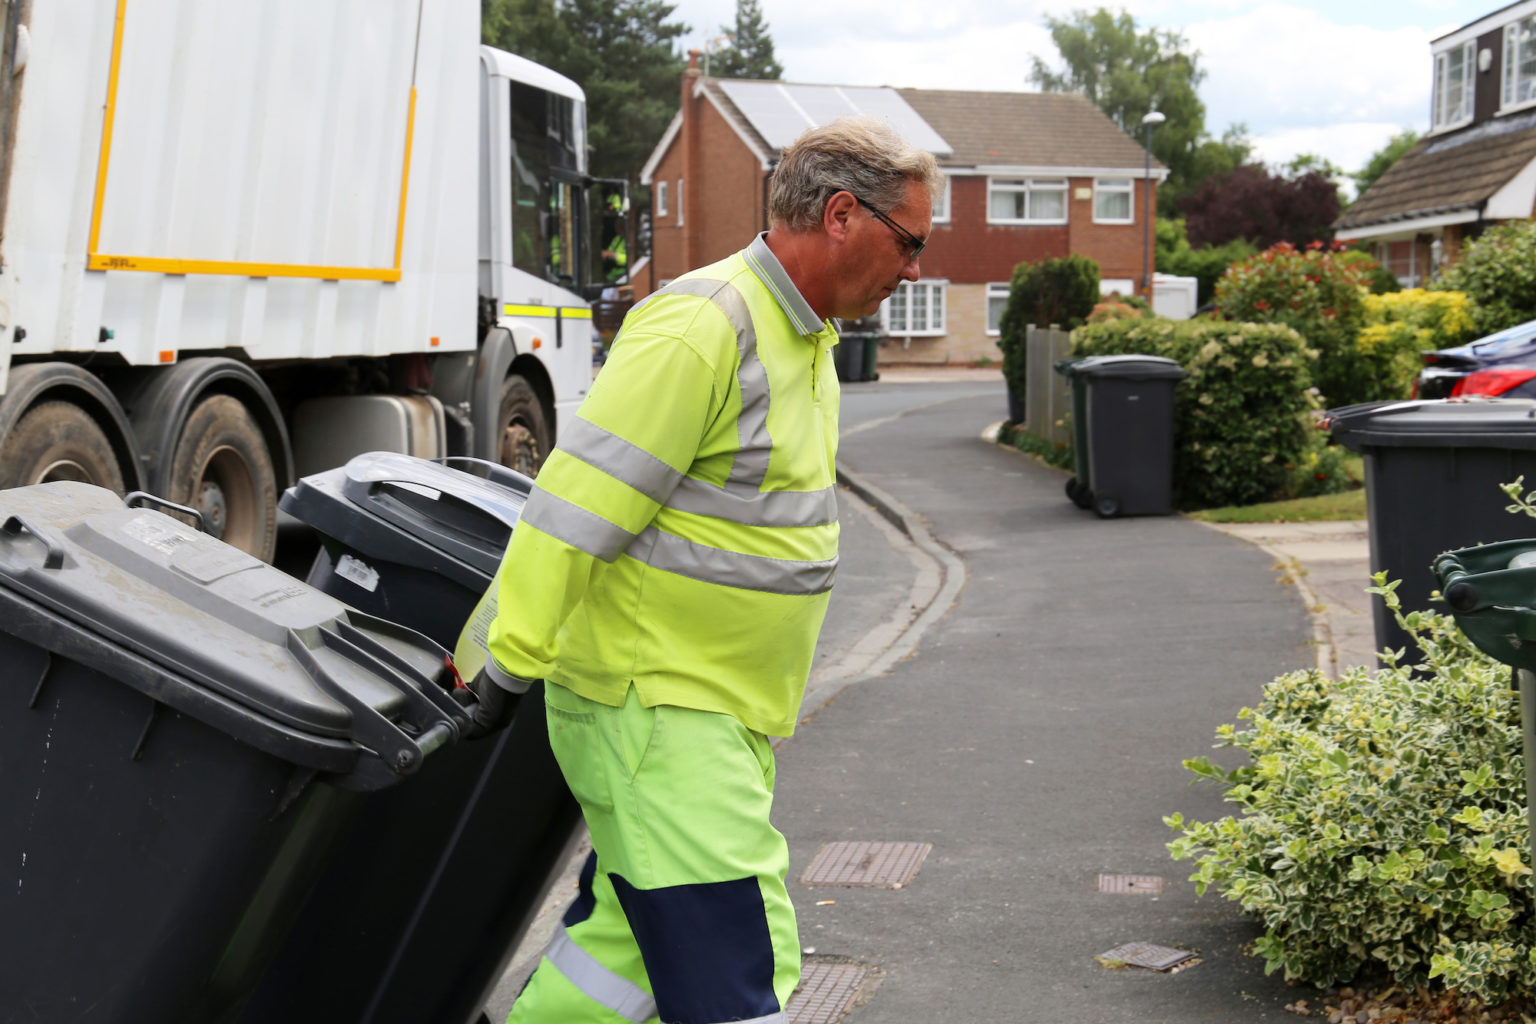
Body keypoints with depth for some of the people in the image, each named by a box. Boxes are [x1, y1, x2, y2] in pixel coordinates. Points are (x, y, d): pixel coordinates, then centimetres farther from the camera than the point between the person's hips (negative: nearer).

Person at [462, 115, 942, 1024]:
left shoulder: (806, 337, 13)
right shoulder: (701, 327, -20)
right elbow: (575, 504, -22)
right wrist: (509, 666, -21)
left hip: (721, 707, 10)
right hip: (654, 709, -10)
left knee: (628, 939, 16)